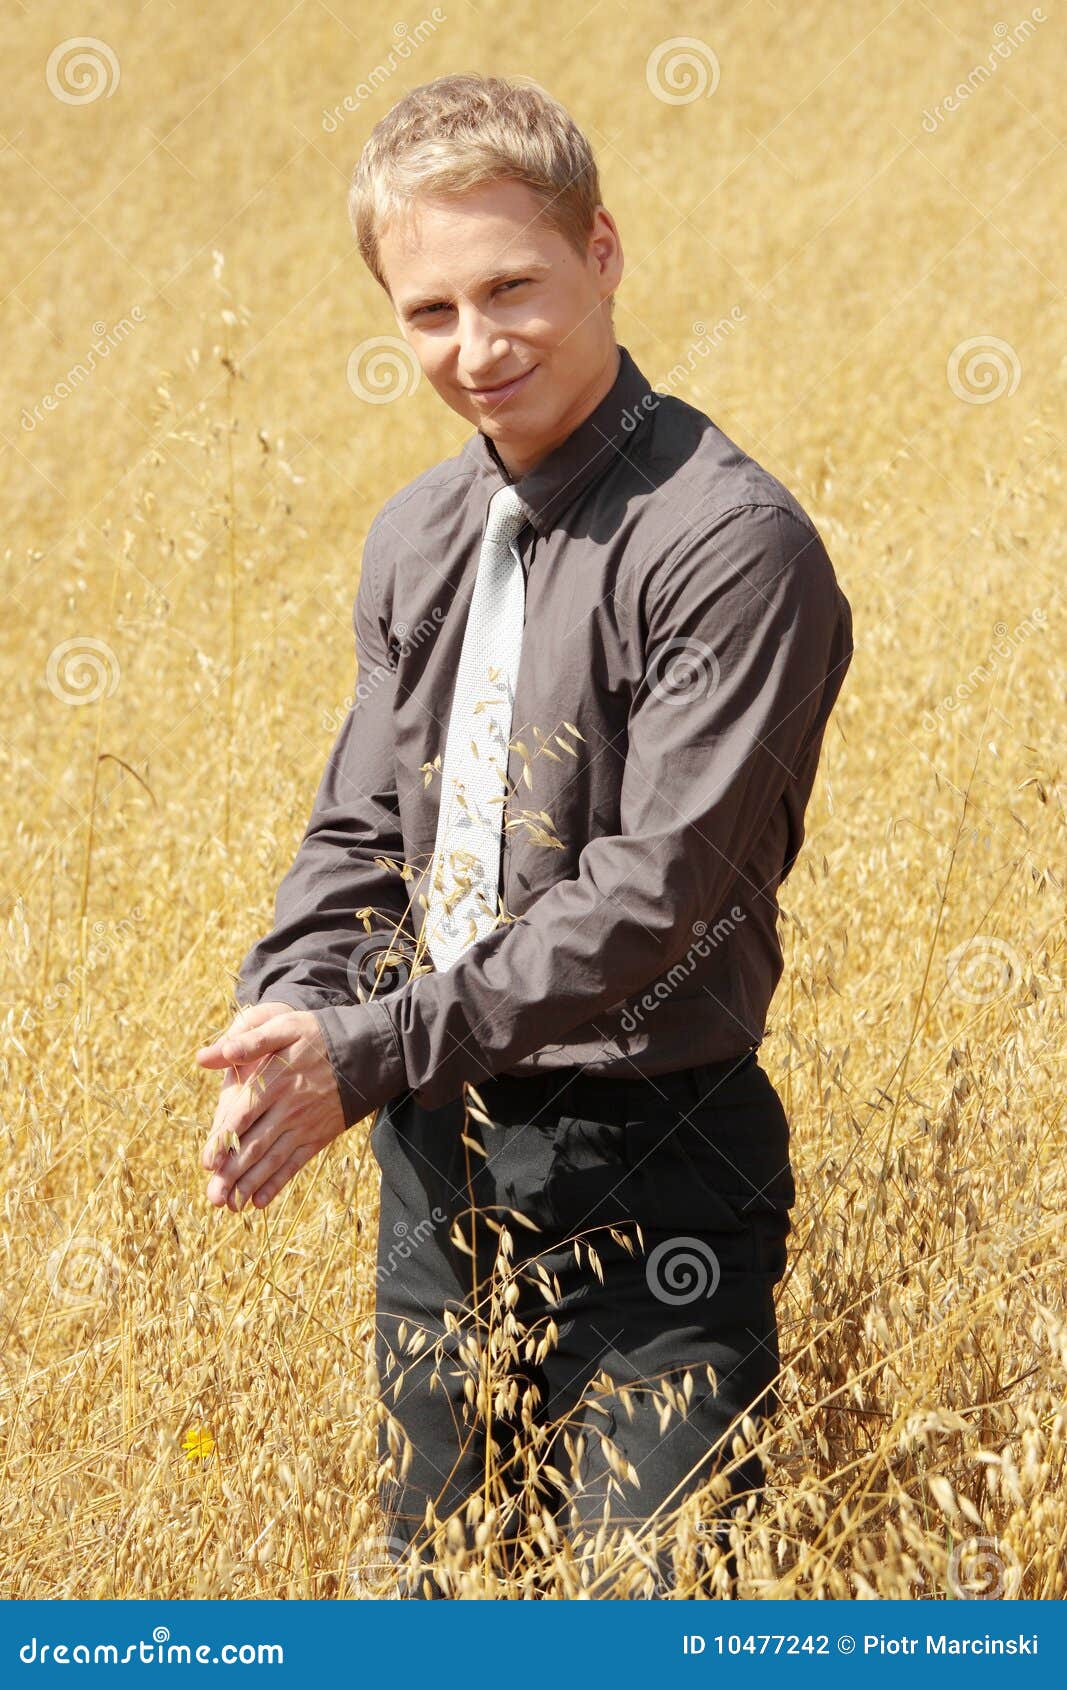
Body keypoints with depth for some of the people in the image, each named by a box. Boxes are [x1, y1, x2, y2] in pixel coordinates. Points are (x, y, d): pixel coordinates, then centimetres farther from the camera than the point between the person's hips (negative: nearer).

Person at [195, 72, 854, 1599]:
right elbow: (360, 826, 12)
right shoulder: (418, 539, 10)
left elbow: (653, 889, -21)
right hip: (441, 1158, 7)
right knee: (435, 1583, 16)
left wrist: (373, 1052, -22)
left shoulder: (733, 544, -16)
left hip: (646, 1176, -7)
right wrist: (289, 1016, -9)